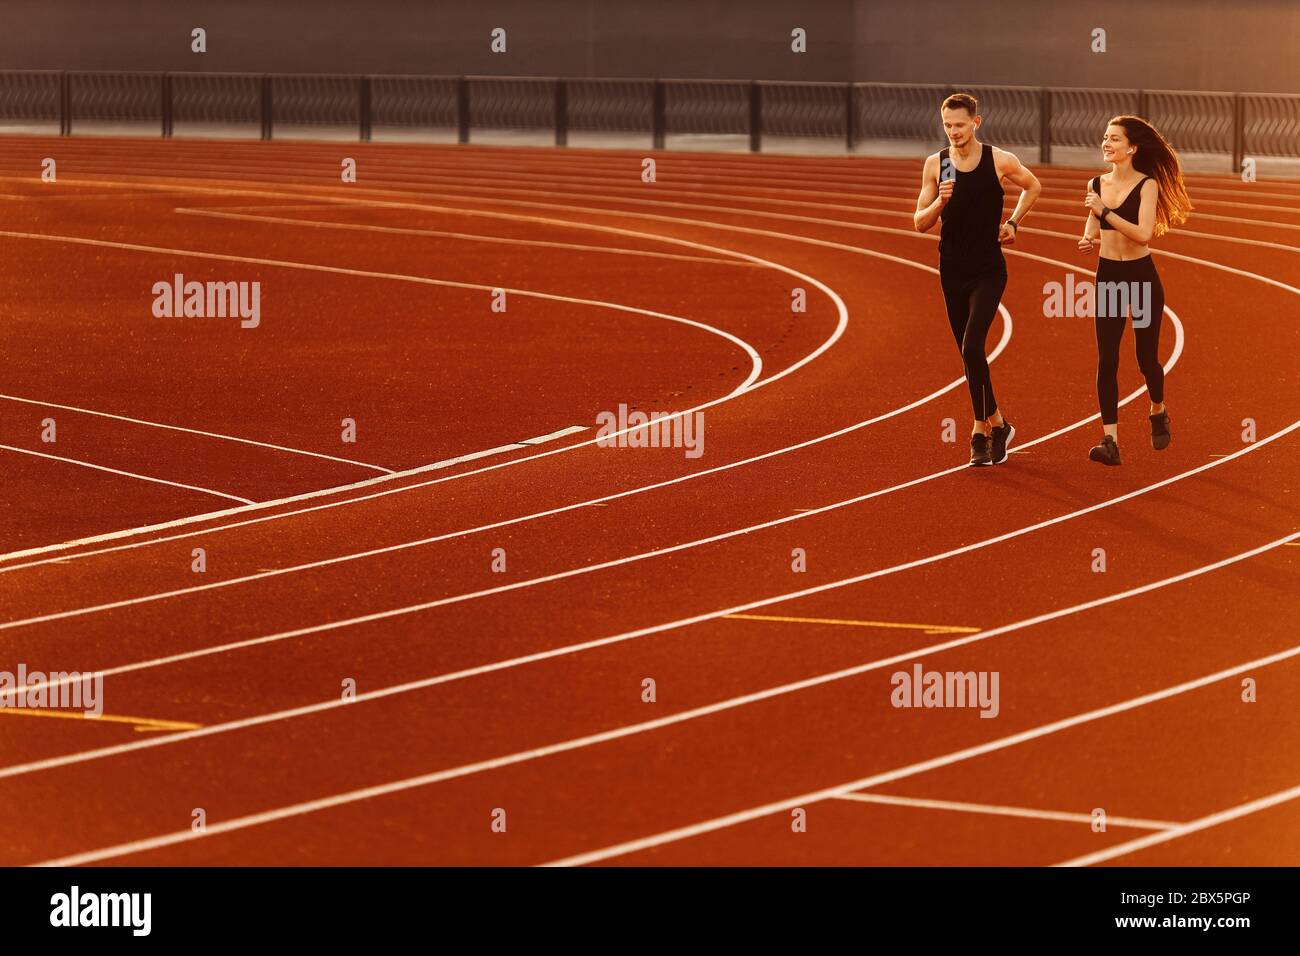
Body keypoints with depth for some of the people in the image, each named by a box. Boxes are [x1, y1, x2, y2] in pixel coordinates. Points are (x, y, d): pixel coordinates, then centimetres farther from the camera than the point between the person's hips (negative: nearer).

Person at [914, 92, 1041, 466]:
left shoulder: (1000, 161, -5)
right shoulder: (935, 164, 0)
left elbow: (1033, 187, 15)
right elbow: (920, 223, 2)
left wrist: (1013, 223, 4)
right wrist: (939, 202, -18)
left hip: (989, 270, -4)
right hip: (952, 271, 4)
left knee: (972, 347, -18)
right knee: (969, 355, 9)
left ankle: (983, 428, -7)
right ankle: (996, 425, 23)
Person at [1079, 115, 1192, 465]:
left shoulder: (1147, 185, -11)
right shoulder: (1097, 184, 3)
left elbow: (1143, 233, -24)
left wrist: (1104, 211, -26)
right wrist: (1088, 241, -4)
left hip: (1141, 278, -3)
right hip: (1107, 277, 3)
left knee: (1146, 358, 8)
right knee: (1107, 361, -7)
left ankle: (1158, 411, 39)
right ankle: (1110, 439, -9)